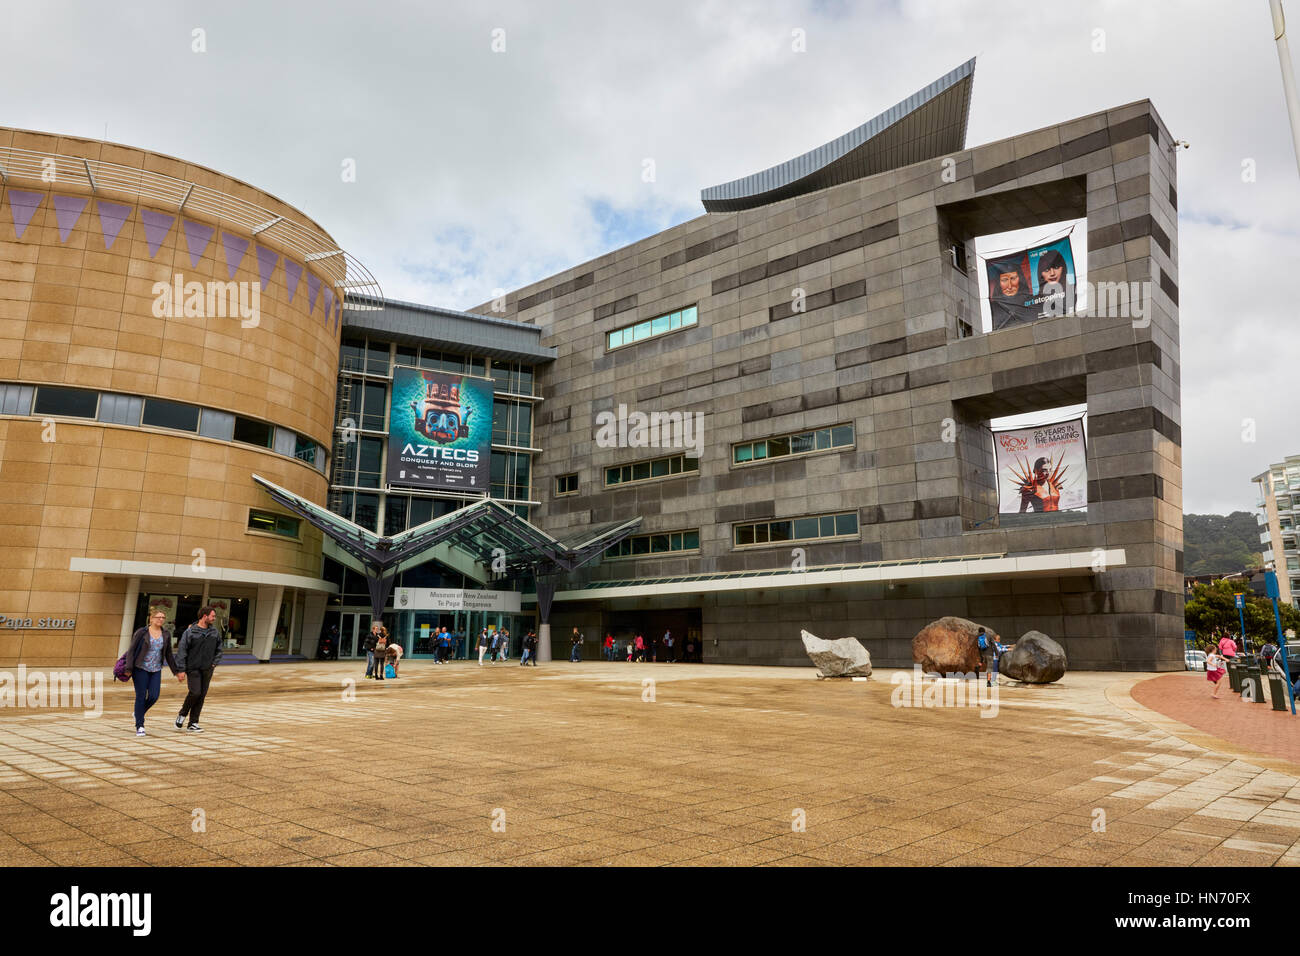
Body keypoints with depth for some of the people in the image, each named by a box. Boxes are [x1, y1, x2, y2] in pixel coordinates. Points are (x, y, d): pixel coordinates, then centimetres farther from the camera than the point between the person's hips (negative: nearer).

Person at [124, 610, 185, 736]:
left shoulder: (166, 634, 7)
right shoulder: (141, 633, -6)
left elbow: (168, 654, 15)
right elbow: (131, 651, -6)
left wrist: (176, 671, 14)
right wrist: (128, 669, -16)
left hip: (156, 670, 4)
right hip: (141, 669, -4)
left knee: (154, 696, -5)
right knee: (141, 696, -2)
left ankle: (139, 714, 26)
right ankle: (139, 727, 8)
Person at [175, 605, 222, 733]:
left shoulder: (215, 632, 6)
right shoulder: (190, 631, -8)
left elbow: (219, 650, 18)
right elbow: (181, 651, -9)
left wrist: (215, 663, 4)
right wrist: (181, 669, -12)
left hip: (207, 670, 5)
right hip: (193, 668, -5)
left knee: (202, 696, 4)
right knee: (195, 692, -15)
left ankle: (193, 723, 12)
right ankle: (182, 714, 12)